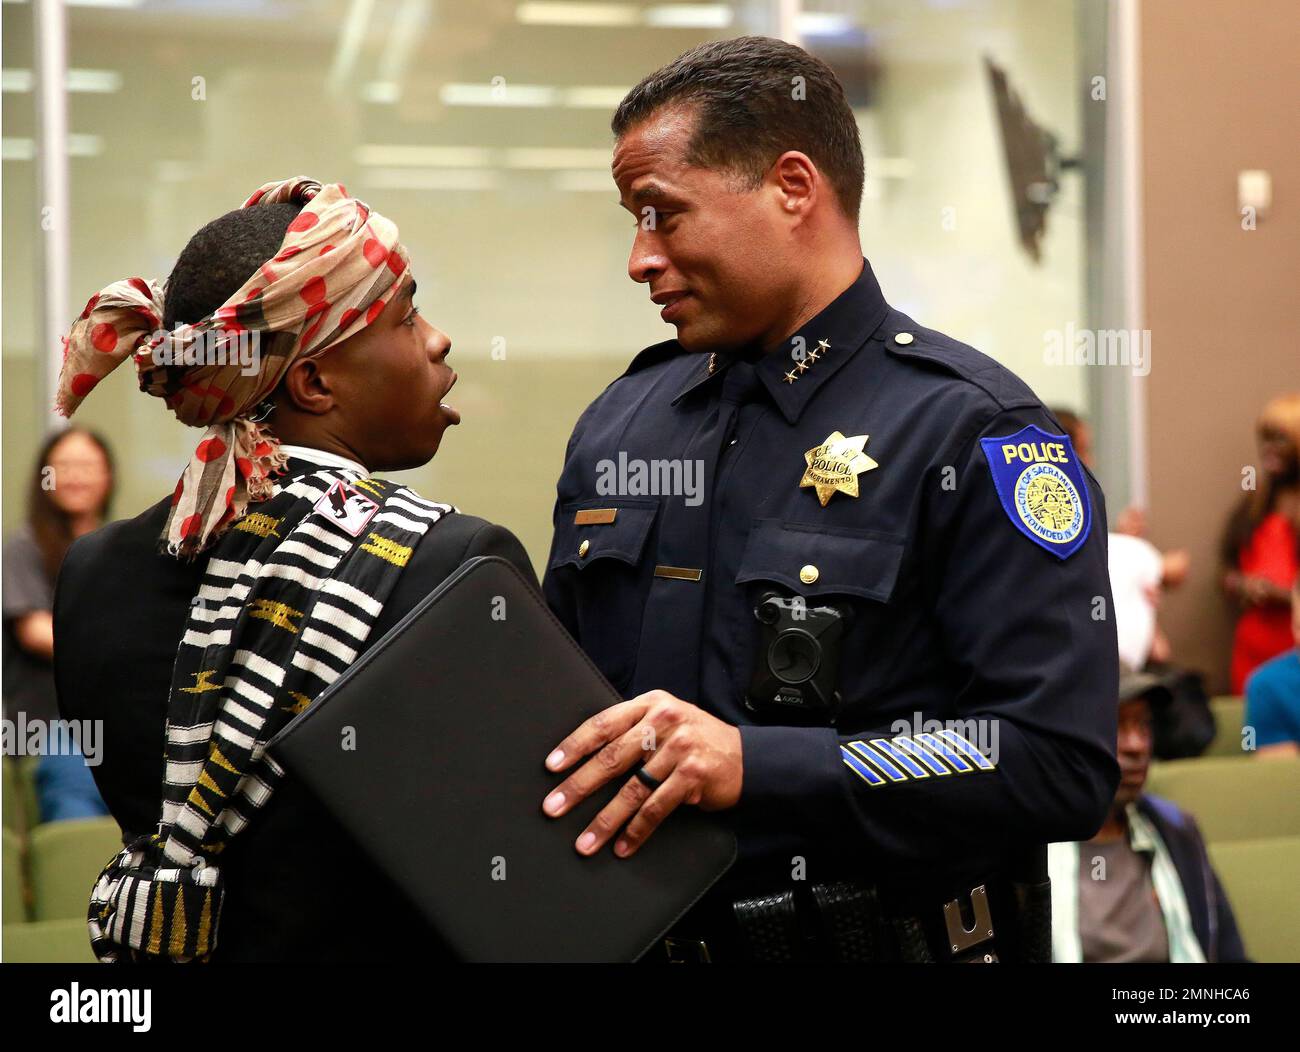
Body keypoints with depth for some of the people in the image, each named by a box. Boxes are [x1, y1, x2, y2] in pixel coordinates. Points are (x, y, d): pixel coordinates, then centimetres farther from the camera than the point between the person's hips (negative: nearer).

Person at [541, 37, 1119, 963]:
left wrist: (757, 764, -30)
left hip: (892, 935, -6)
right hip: (641, 939, 6)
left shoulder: (974, 434, -14)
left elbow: (1059, 764, -23)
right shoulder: (619, 422, 6)